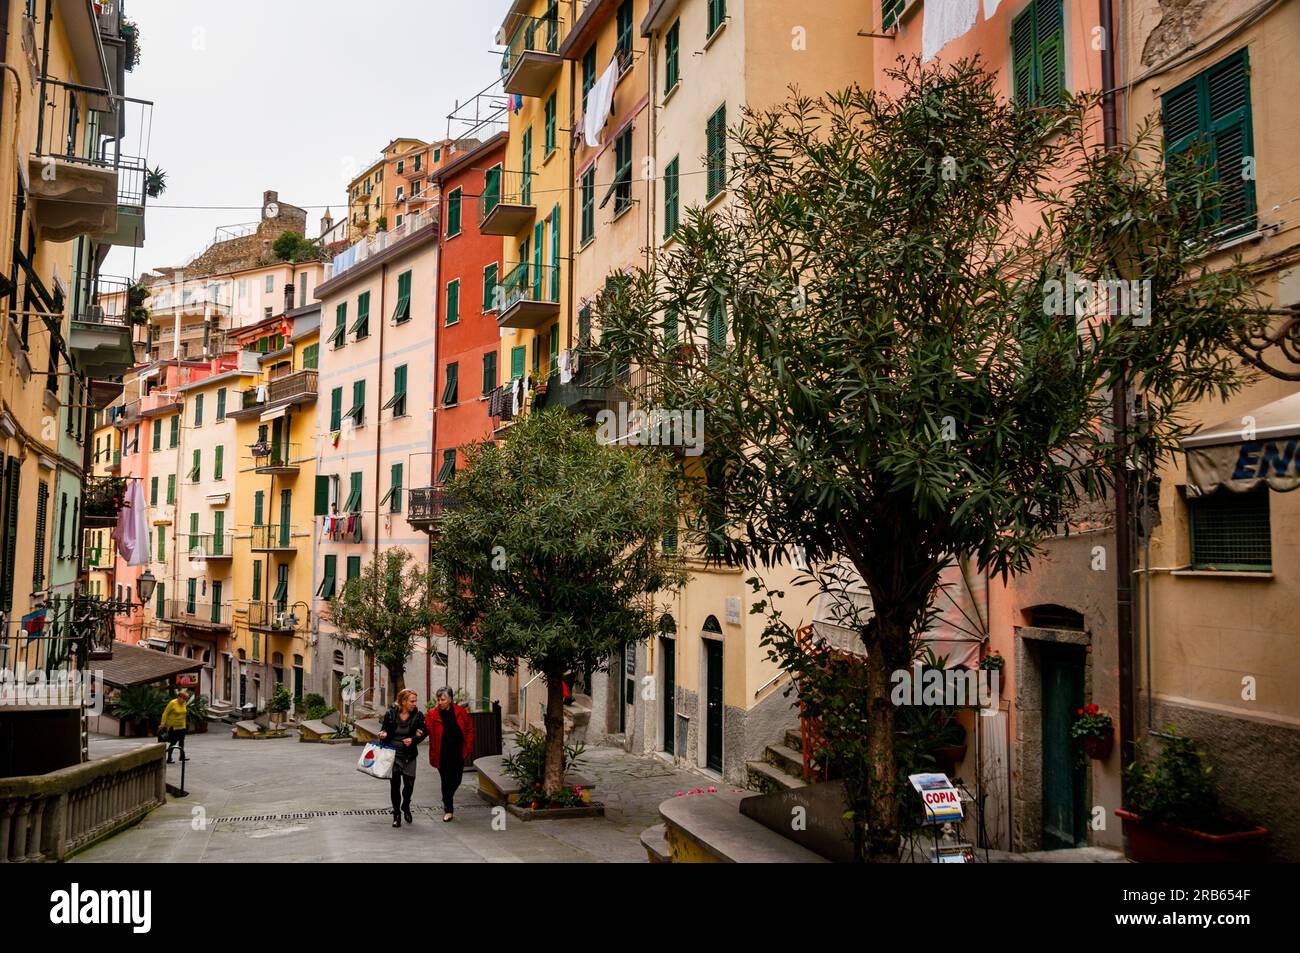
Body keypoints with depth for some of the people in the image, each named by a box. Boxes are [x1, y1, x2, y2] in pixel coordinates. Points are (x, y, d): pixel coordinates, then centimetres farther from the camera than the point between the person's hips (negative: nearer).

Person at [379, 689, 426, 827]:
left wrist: (413, 739, -16)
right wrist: (383, 734, -17)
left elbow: (421, 734, 2)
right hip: (393, 754, -1)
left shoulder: (417, 716, -2)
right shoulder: (390, 714, -5)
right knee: (395, 783, -1)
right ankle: (396, 814, 15)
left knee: (409, 783, 1)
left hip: (409, 755, 1)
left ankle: (406, 807, 31)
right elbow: (384, 730, 5)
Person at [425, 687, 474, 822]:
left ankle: (447, 801, 39)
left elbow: (470, 729, 6)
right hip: (442, 754, -2)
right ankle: (448, 809, 17)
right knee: (446, 781, 3)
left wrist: (468, 747, 0)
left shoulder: (461, 711, -3)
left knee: (456, 780, 10)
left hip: (458, 753, 2)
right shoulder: (433, 713, -8)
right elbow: (427, 731, -12)